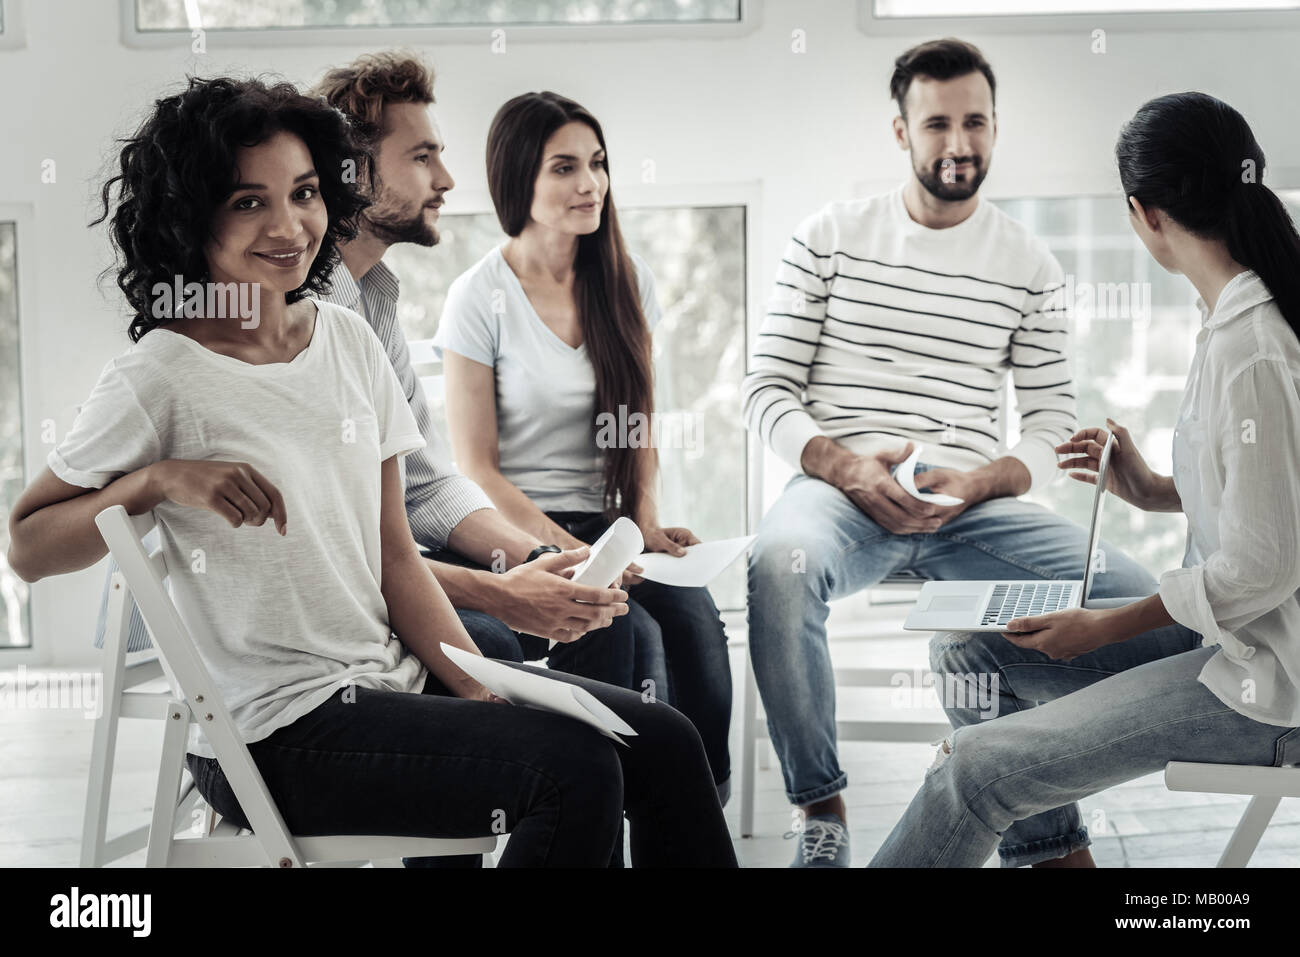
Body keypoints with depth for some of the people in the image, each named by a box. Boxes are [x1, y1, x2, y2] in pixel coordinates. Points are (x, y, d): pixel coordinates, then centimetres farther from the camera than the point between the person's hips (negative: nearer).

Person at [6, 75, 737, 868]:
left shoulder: (350, 340, 8)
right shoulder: (160, 380, -11)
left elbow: (395, 557, 8)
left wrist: (481, 689, -4)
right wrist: (158, 480, -20)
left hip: (395, 677, 7)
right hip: (276, 733, -7)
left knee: (663, 744, 0)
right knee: (575, 771, -22)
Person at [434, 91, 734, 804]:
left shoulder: (626, 279, 10)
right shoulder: (480, 298, -5)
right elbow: (476, 470, -5)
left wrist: (646, 524, 0)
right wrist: (574, 554, -16)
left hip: (611, 525, 4)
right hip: (520, 534, -4)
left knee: (694, 618, -27)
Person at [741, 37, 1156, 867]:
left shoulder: (1029, 264, 12)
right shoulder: (831, 237, 8)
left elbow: (1056, 427, 10)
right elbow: (767, 392, 5)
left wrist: (976, 482, -11)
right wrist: (847, 466, -14)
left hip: (973, 505, 2)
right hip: (842, 491, -2)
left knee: (1133, 594, -22)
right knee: (781, 563, -38)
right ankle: (821, 810, -20)